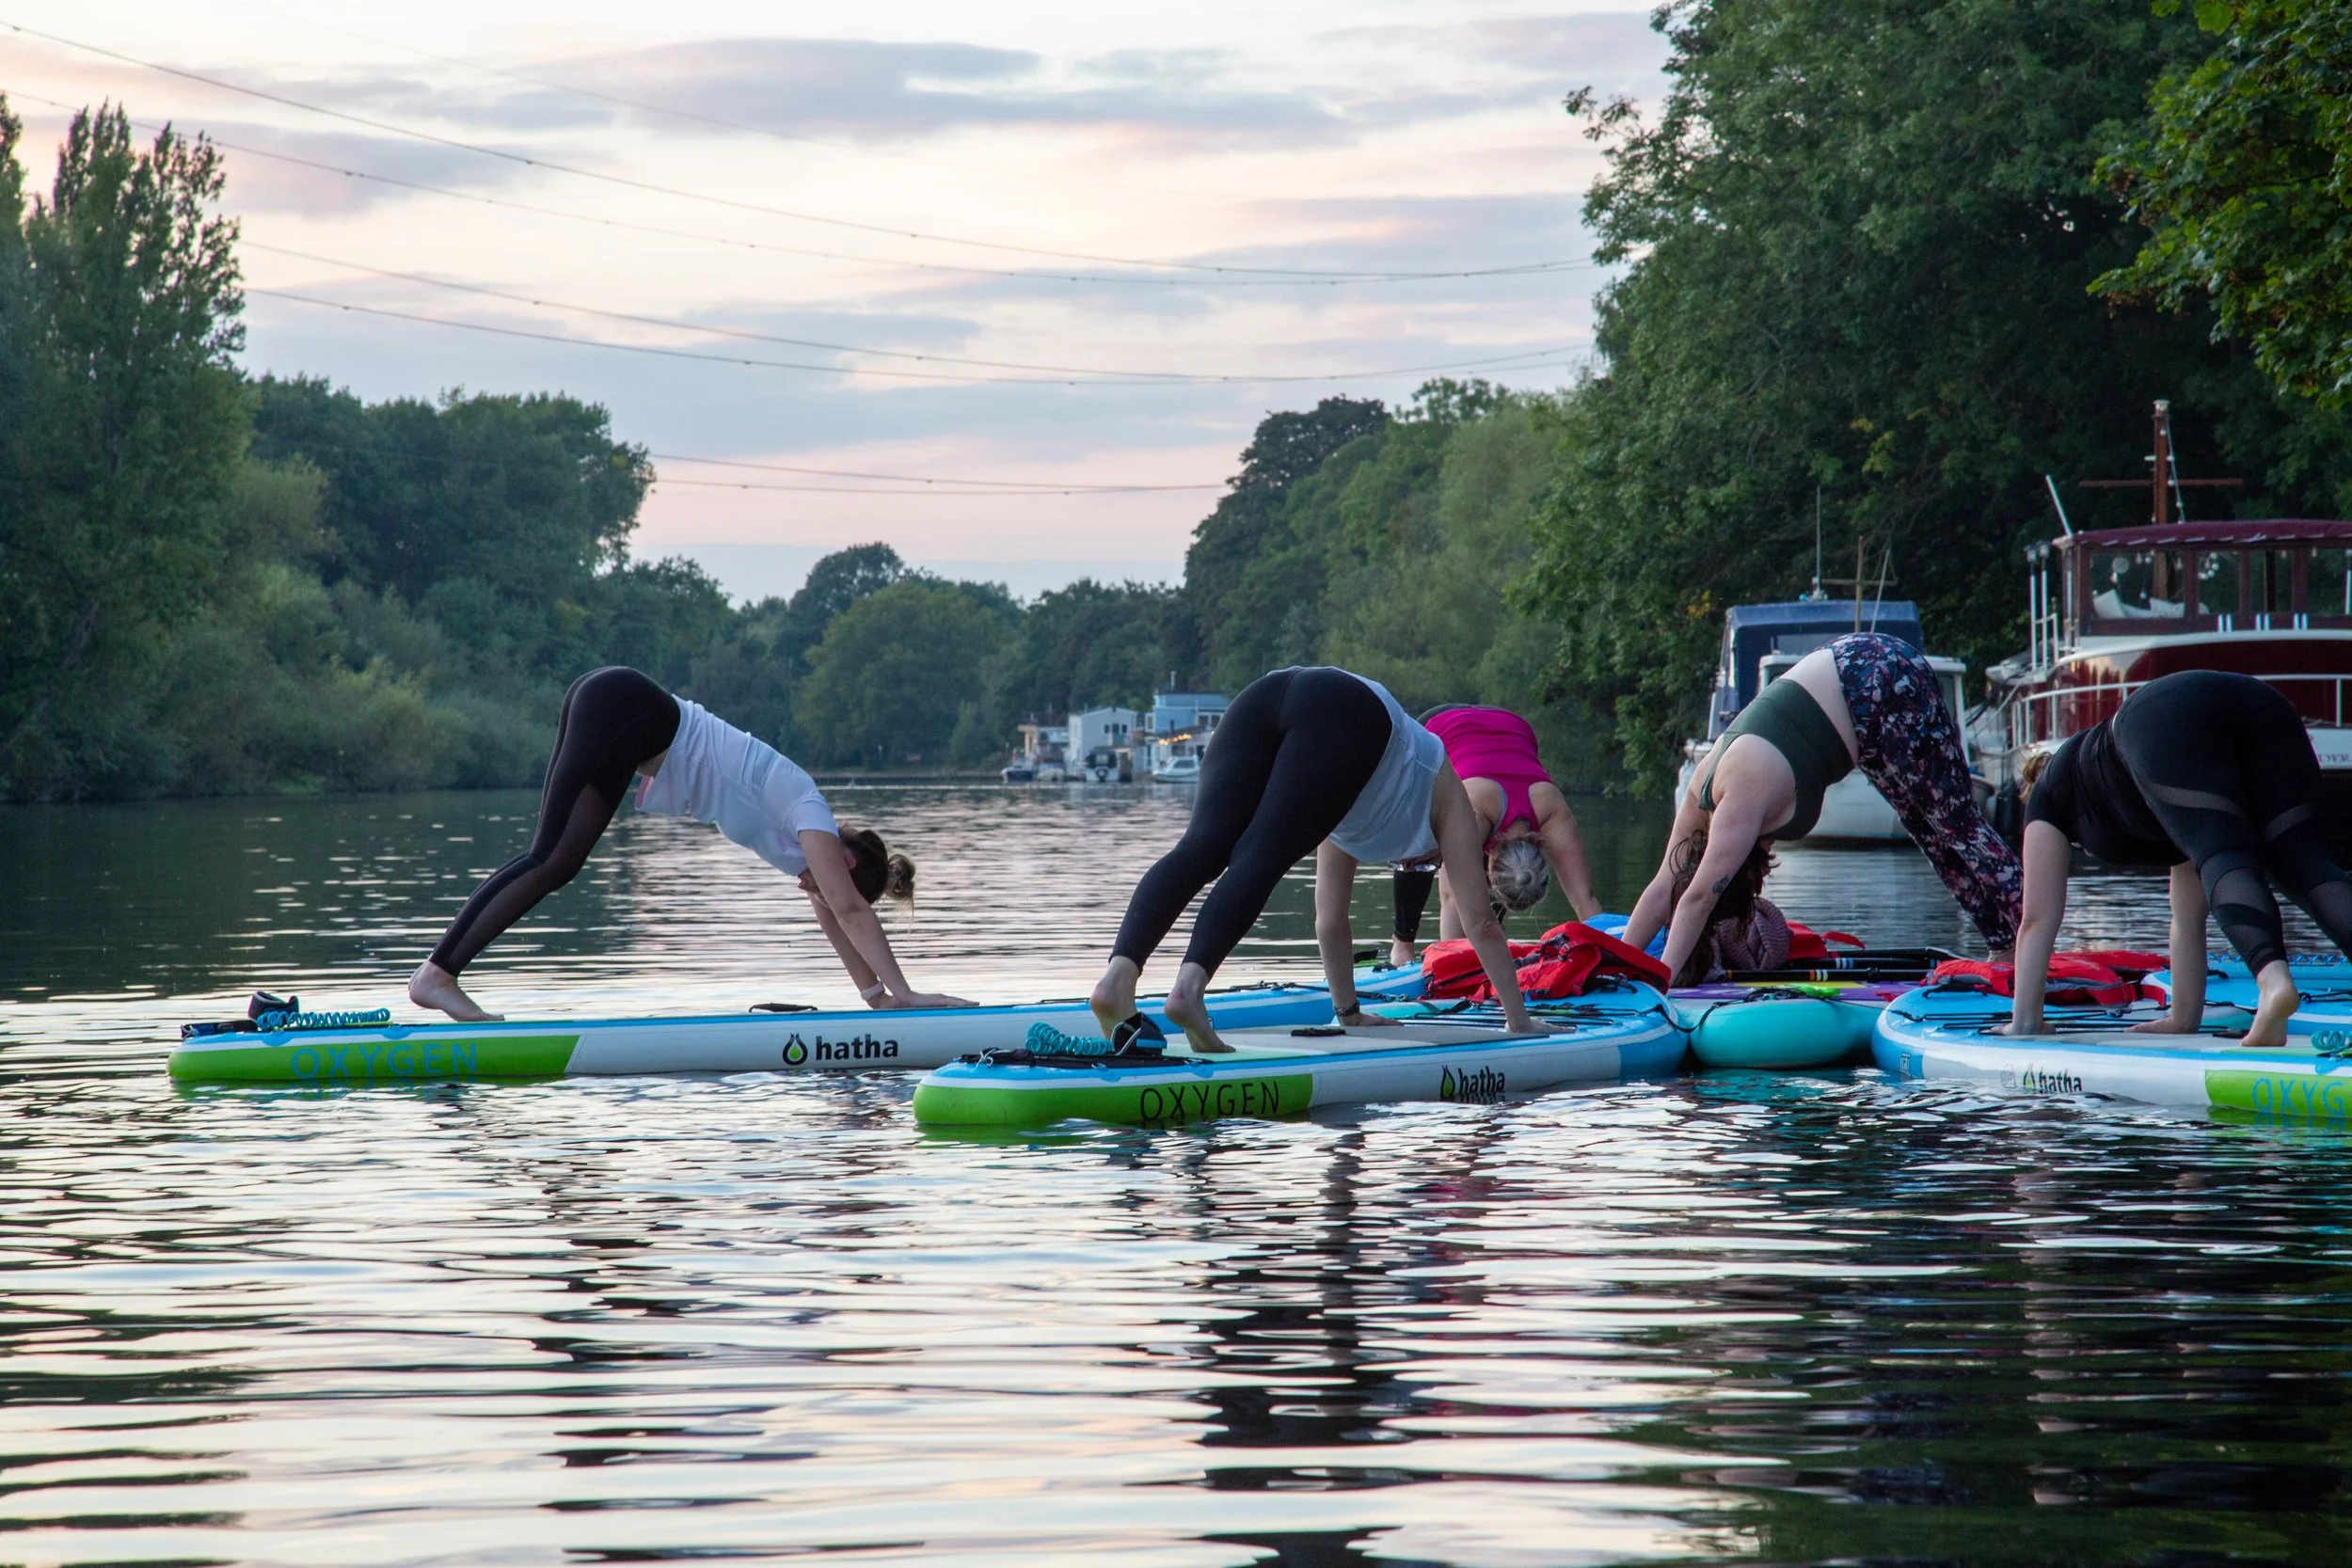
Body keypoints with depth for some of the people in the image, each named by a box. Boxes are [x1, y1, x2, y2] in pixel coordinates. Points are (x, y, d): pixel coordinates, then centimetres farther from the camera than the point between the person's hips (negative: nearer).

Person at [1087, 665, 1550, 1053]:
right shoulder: (1446, 797, 33)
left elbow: (1329, 918, 46)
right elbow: (1480, 921, 29)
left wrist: (1348, 1010, 52)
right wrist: (1520, 1023, 32)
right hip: (1347, 708, -4)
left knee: (1200, 849, -14)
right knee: (1259, 860, -17)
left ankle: (1120, 972, -36)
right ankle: (1190, 983, -40)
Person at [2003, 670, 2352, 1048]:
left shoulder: (2051, 789, 35)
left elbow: (2038, 919, 30)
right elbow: (2189, 918, 43)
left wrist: (2024, 1024, 30)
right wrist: (2184, 1019, 44)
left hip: (2169, 727, -4)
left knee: (2224, 860, -19)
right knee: (2303, 864, -11)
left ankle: (2273, 976, -51)